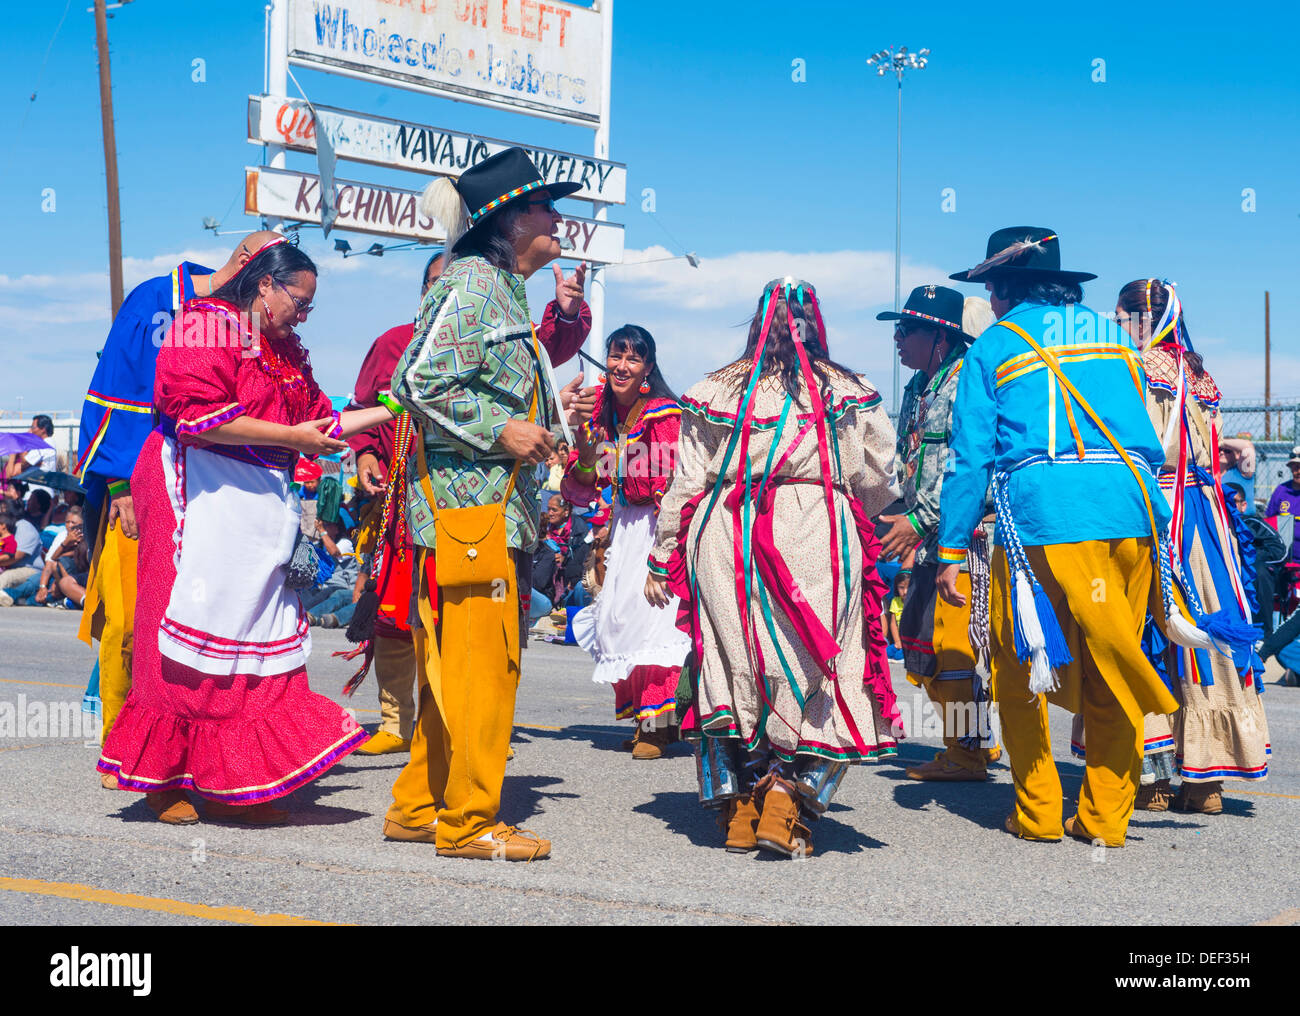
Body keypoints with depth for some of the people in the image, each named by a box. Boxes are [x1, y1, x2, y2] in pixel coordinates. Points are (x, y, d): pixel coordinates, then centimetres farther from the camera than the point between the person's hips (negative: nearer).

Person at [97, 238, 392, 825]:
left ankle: (230, 785, 6)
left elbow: (320, 420, 23)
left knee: (259, 632, 3)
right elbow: (199, 415, -17)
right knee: (197, 627, -7)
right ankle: (163, 778, 2)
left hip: (262, 503, 9)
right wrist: (292, 437, -13)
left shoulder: (286, 350, 22)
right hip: (202, 495, -9)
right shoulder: (208, 324, -6)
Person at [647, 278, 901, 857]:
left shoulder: (714, 395, 7)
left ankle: (739, 813, 12)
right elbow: (879, 488, 11)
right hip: (817, 542, -2)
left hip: (724, 544, 2)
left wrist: (662, 559, 15)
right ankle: (784, 808, -3)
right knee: (812, 673, 6)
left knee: (733, 668, 10)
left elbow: (685, 484, 7)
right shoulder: (848, 395, 5)